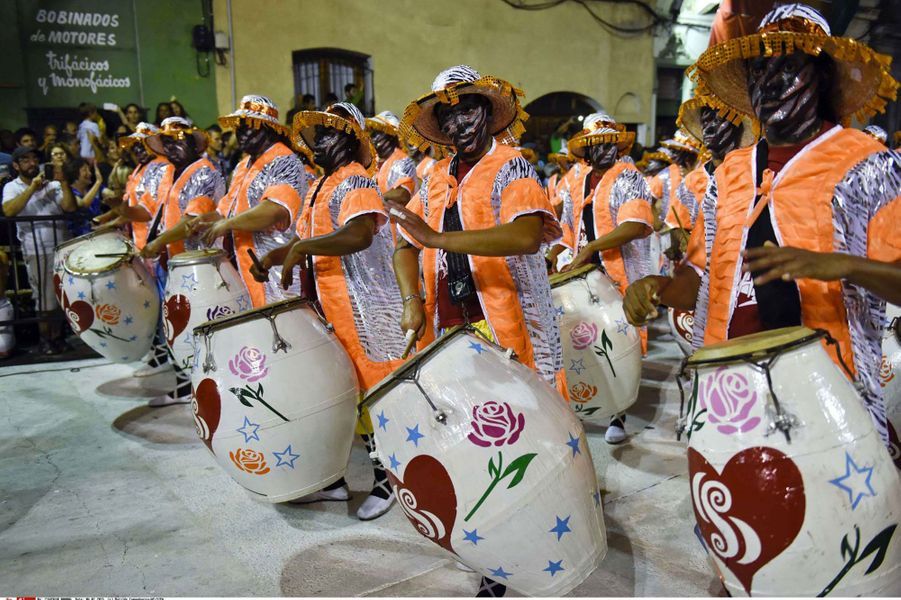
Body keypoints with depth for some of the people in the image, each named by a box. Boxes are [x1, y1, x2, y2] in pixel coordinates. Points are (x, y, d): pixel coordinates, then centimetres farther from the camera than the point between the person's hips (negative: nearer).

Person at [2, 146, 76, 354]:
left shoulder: (52, 184, 8)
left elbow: (70, 207, -5)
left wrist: (63, 182, -13)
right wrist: (32, 188, -19)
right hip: (36, 251, -3)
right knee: (44, 297, 5)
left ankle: (58, 335, 25)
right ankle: (46, 337, 19)